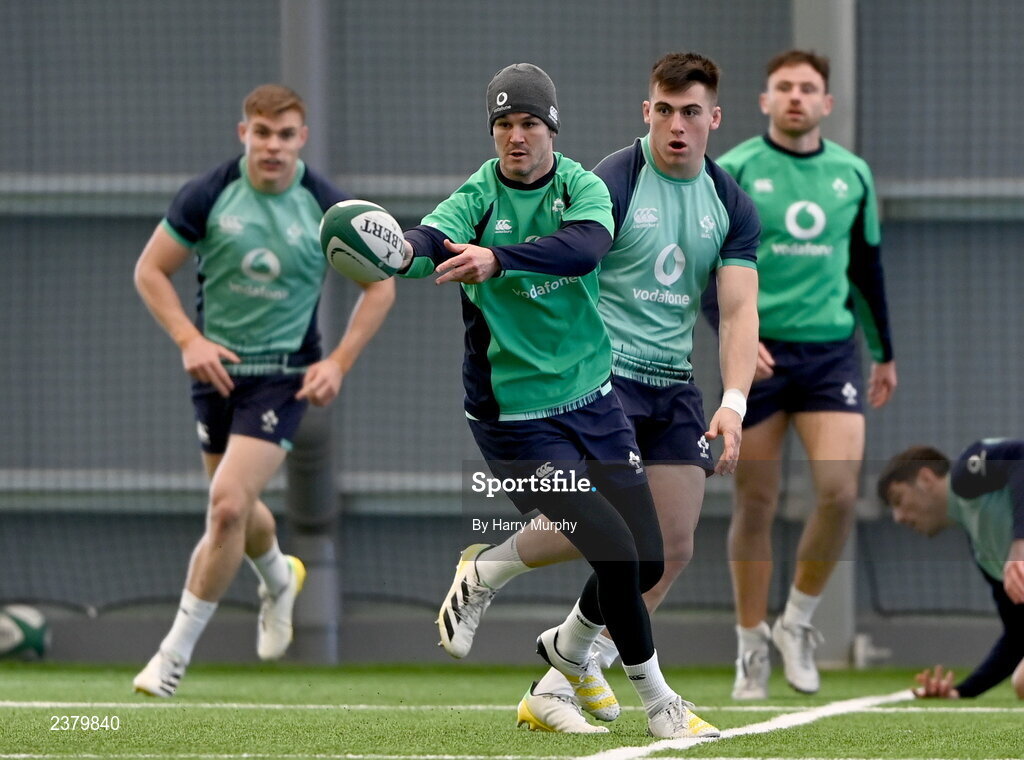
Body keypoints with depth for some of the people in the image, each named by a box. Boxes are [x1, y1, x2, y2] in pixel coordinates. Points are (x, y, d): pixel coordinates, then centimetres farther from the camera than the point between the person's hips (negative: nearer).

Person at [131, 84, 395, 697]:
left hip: (285, 376, -3)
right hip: (218, 367, 3)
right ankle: (280, 579, 52)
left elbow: (380, 285, 4)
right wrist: (189, 339, -12)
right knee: (236, 509, 15)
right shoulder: (209, 196, -8)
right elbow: (150, 269, 1)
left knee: (229, 505, -17)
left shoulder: (328, 207, -8)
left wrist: (340, 362, -5)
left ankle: (177, 651, -6)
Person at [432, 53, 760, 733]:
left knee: (674, 546, -3)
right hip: (600, 371, -6)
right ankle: (483, 571, 7)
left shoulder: (731, 205, 6)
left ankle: (555, 692, 4)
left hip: (673, 384, 6)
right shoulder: (611, 183, -9)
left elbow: (740, 309, 0)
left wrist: (733, 404, -13)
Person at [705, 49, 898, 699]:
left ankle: (800, 620, 9)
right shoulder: (732, 171, -2)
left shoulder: (852, 174, 9)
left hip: (831, 349, 2)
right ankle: (752, 644, 13)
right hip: (759, 352, -2)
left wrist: (886, 352, 22)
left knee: (840, 492, -12)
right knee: (757, 504, 1)